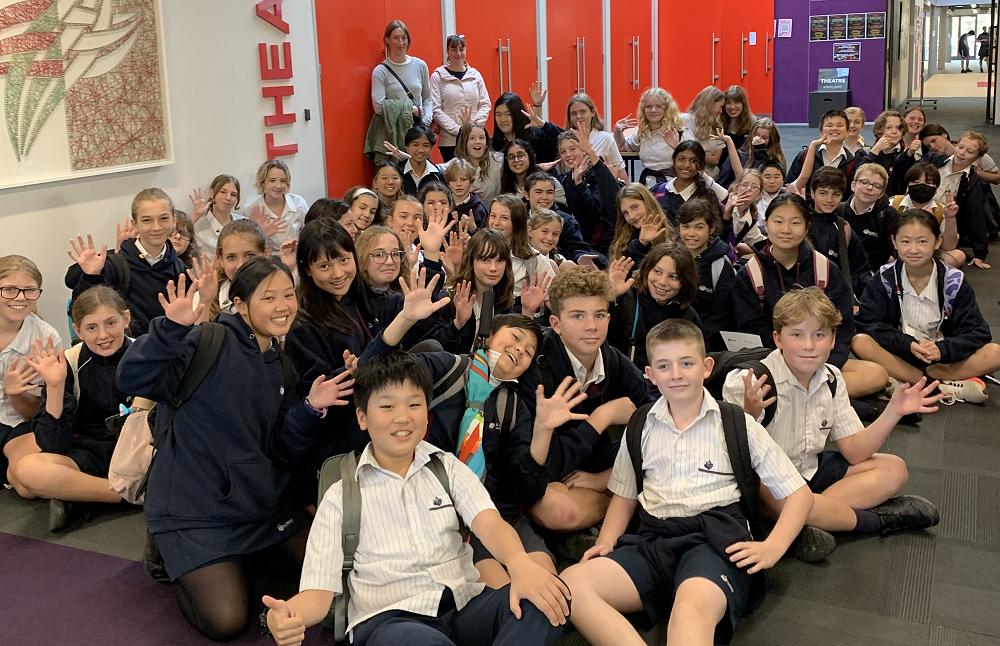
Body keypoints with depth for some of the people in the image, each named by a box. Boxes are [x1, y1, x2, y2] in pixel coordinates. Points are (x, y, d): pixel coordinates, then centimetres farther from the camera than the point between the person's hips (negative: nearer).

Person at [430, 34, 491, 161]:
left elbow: (485, 104, 10)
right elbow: (436, 110, -5)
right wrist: (457, 130, -13)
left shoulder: (475, 74, 10)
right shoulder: (438, 76, 1)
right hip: (449, 140, -2)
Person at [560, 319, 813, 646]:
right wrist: (606, 541, 5)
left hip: (715, 541, -4)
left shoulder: (737, 425, 7)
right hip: (653, 541, 4)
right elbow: (625, 495, 25)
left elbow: (798, 493, 10)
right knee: (570, 584, -27)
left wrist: (772, 548, -6)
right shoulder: (640, 427, 16)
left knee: (691, 609, -41)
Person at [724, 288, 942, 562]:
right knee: (774, 497, -41)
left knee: (894, 470, 2)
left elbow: (854, 452, 2)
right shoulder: (752, 383, -21)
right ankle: (877, 519, -15)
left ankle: (796, 526, -20)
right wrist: (749, 416, -41)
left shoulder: (831, 380, 1)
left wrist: (893, 412, -10)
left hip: (810, 470, 8)